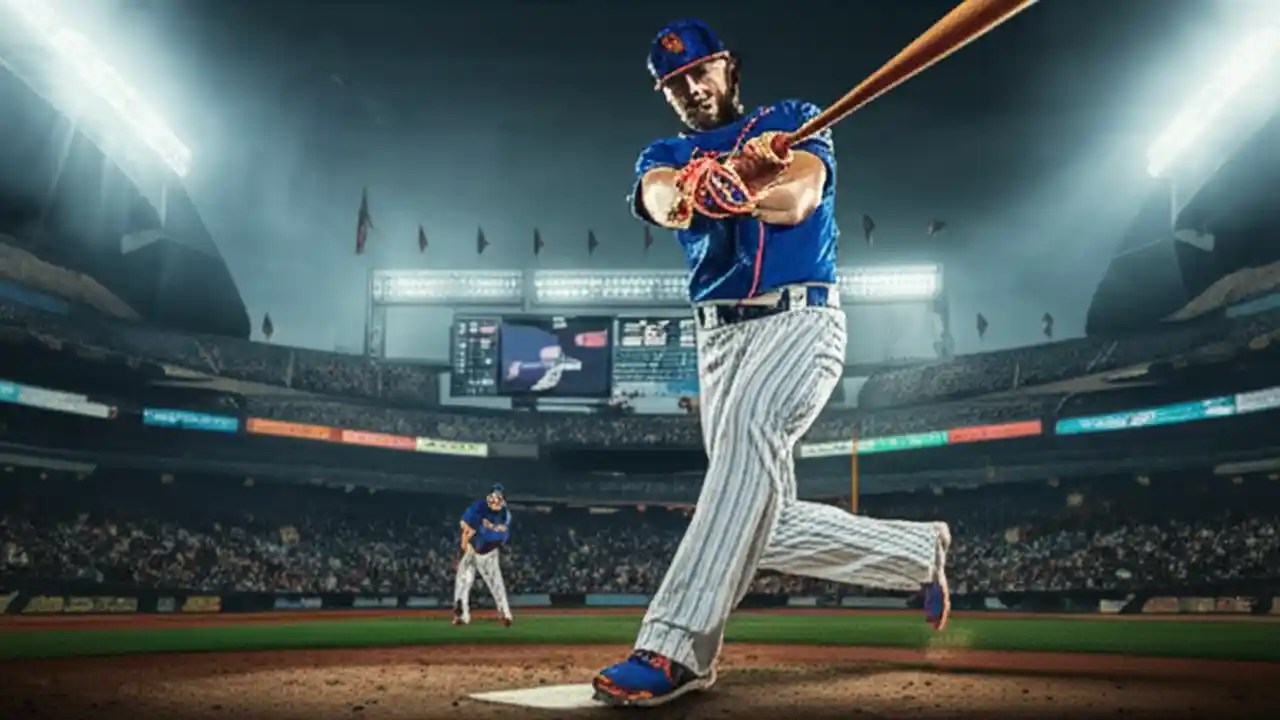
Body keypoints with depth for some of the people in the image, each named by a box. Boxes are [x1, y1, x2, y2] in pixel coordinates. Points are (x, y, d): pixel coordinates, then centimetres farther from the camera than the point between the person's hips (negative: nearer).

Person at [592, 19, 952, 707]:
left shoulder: (793, 121, 10)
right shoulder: (663, 156, 17)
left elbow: (799, 197, -13)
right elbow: (662, 200, -11)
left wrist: (726, 186, -35)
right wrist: (697, 189, -36)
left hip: (799, 318, -4)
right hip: (718, 338, 5)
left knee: (749, 424, -36)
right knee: (770, 531, 0)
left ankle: (676, 648, -40)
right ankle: (920, 549, 24)